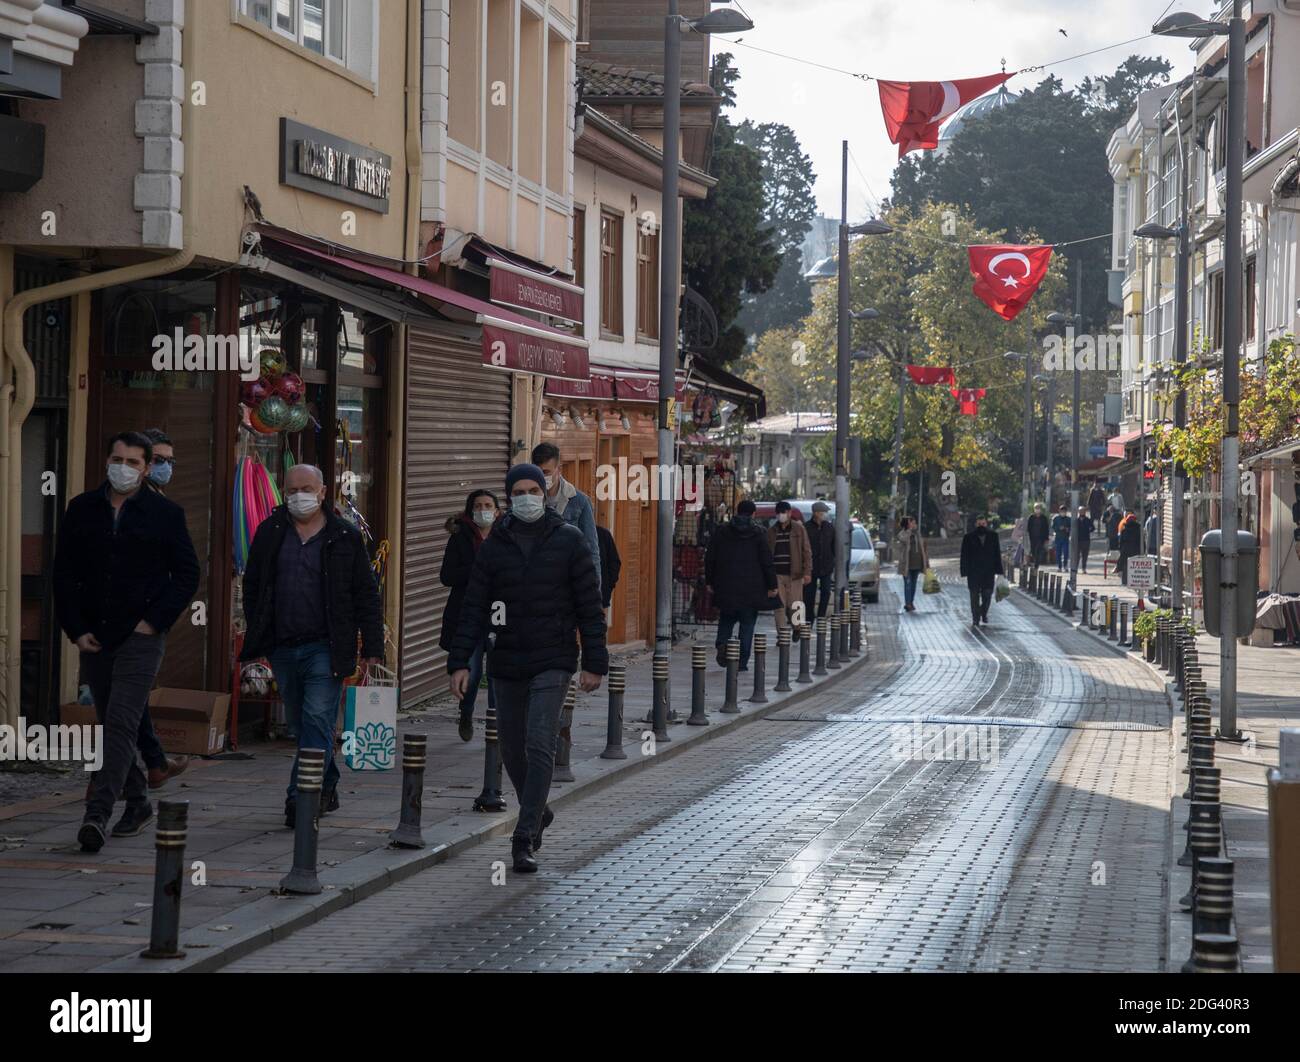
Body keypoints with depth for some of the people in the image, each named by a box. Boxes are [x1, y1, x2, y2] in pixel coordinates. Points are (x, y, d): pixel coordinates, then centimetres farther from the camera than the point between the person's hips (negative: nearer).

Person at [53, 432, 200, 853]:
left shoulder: (165, 514, 0)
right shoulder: (82, 509, 8)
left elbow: (187, 574, 3)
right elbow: (64, 574, 9)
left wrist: (154, 621, -7)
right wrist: (76, 629, -1)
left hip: (141, 635, -4)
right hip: (93, 638, 4)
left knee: (121, 723, -15)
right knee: (112, 726, 12)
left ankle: (97, 815, -21)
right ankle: (138, 804, 26)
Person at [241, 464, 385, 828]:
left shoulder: (344, 537, 1)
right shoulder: (270, 532, 9)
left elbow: (366, 596, 2)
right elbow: (252, 586, 14)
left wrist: (372, 649, -3)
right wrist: (256, 639, 8)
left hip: (325, 647, -4)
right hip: (282, 648, 4)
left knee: (318, 722, -12)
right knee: (302, 723, 12)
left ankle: (301, 797, -16)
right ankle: (326, 790, 26)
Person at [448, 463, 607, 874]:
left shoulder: (569, 540, -2)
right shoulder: (495, 544, 4)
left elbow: (590, 605, -1)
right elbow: (474, 608, 4)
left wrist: (594, 664, -5)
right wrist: (459, 662, -4)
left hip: (553, 662, -3)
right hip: (506, 663, 3)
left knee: (540, 747, -14)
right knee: (512, 750, 11)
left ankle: (524, 840, -13)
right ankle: (537, 813, 36)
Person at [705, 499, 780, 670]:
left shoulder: (721, 531, 4)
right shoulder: (758, 533, -3)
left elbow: (710, 558, 6)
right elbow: (767, 561, -5)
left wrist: (709, 581, 15)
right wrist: (772, 585, 1)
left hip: (726, 586, 2)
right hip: (751, 589, -2)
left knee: (726, 619, 18)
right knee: (747, 624, 5)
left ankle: (722, 643, -10)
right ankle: (742, 661, 1)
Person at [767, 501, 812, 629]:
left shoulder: (799, 529, 3)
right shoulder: (771, 531, 11)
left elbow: (806, 551, 1)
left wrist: (807, 572, -6)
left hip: (794, 575, -3)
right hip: (777, 575, 3)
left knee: (794, 606, -1)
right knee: (779, 607, 1)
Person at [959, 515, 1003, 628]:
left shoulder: (993, 536, 5)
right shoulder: (969, 538, -1)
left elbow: (997, 554, 6)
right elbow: (964, 556, -1)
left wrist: (998, 571, 2)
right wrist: (964, 572, -8)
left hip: (988, 572, 1)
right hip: (973, 573, -1)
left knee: (987, 595, 3)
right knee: (975, 596, 1)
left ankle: (983, 613, 27)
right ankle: (975, 618, 9)